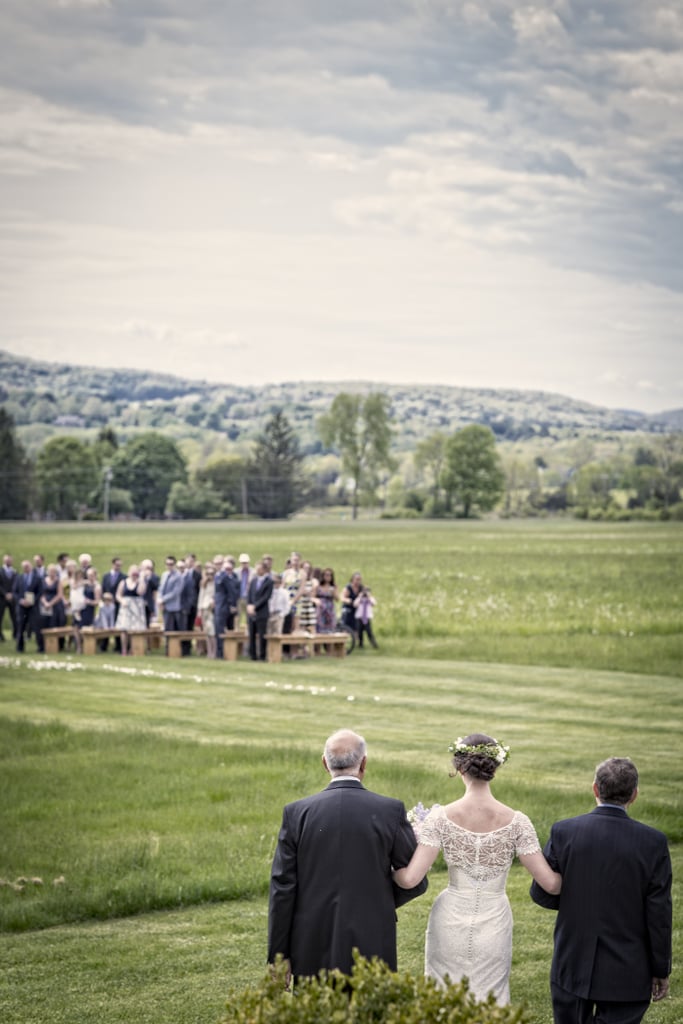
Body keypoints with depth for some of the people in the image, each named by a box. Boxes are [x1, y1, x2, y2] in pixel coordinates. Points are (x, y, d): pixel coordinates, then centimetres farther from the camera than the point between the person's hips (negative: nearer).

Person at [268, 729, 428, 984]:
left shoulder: (297, 813, -3)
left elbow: (282, 889, -2)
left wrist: (278, 955, 3)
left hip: (313, 951, 1)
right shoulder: (390, 811, -5)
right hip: (371, 949, -1)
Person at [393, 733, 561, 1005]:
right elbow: (550, 883, -11)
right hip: (494, 924, 0)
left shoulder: (441, 818, -11)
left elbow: (410, 878, -17)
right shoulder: (516, 822, -10)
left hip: (450, 922, 0)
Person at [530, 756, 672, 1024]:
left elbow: (541, 894, -2)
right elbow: (658, 914, -9)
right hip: (626, 974, -2)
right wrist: (661, 970, 2)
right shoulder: (653, 842, -12)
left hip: (572, 966, 2)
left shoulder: (563, 832, -9)